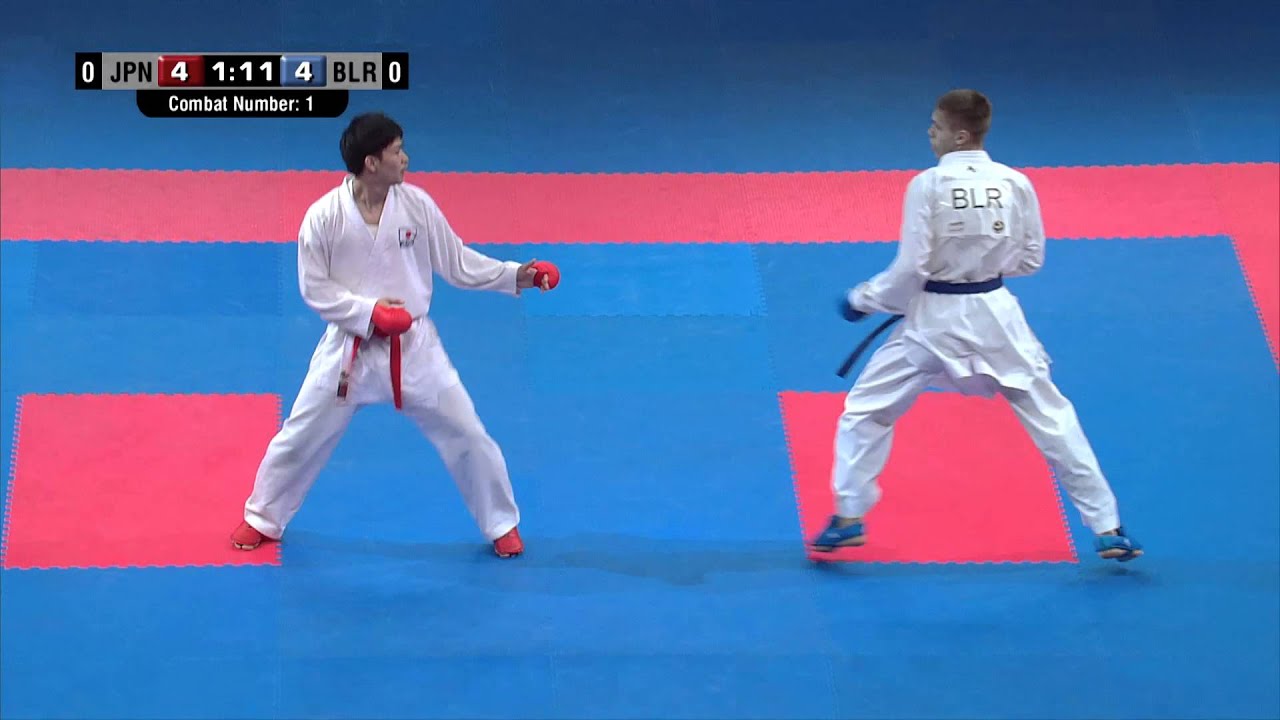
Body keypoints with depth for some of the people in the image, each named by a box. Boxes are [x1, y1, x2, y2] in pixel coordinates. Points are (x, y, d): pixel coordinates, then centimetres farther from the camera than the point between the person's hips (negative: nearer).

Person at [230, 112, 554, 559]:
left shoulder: (417, 205, -9)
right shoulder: (324, 216, -16)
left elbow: (457, 263, 1)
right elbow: (315, 288, -9)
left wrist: (515, 275, -7)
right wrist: (368, 311, -21)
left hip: (412, 347, 2)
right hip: (350, 348, -2)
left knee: (466, 436, 4)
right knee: (301, 437, 9)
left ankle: (502, 524, 24)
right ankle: (263, 518, 32)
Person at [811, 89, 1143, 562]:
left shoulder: (927, 185, -16)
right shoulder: (1015, 184, -5)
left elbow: (910, 270, -15)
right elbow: (1031, 258, 5)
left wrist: (861, 300, 0)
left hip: (935, 320, -3)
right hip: (995, 317, 3)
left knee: (865, 411, 15)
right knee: (1051, 417, 12)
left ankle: (849, 518, 15)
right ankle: (1106, 528, 13)